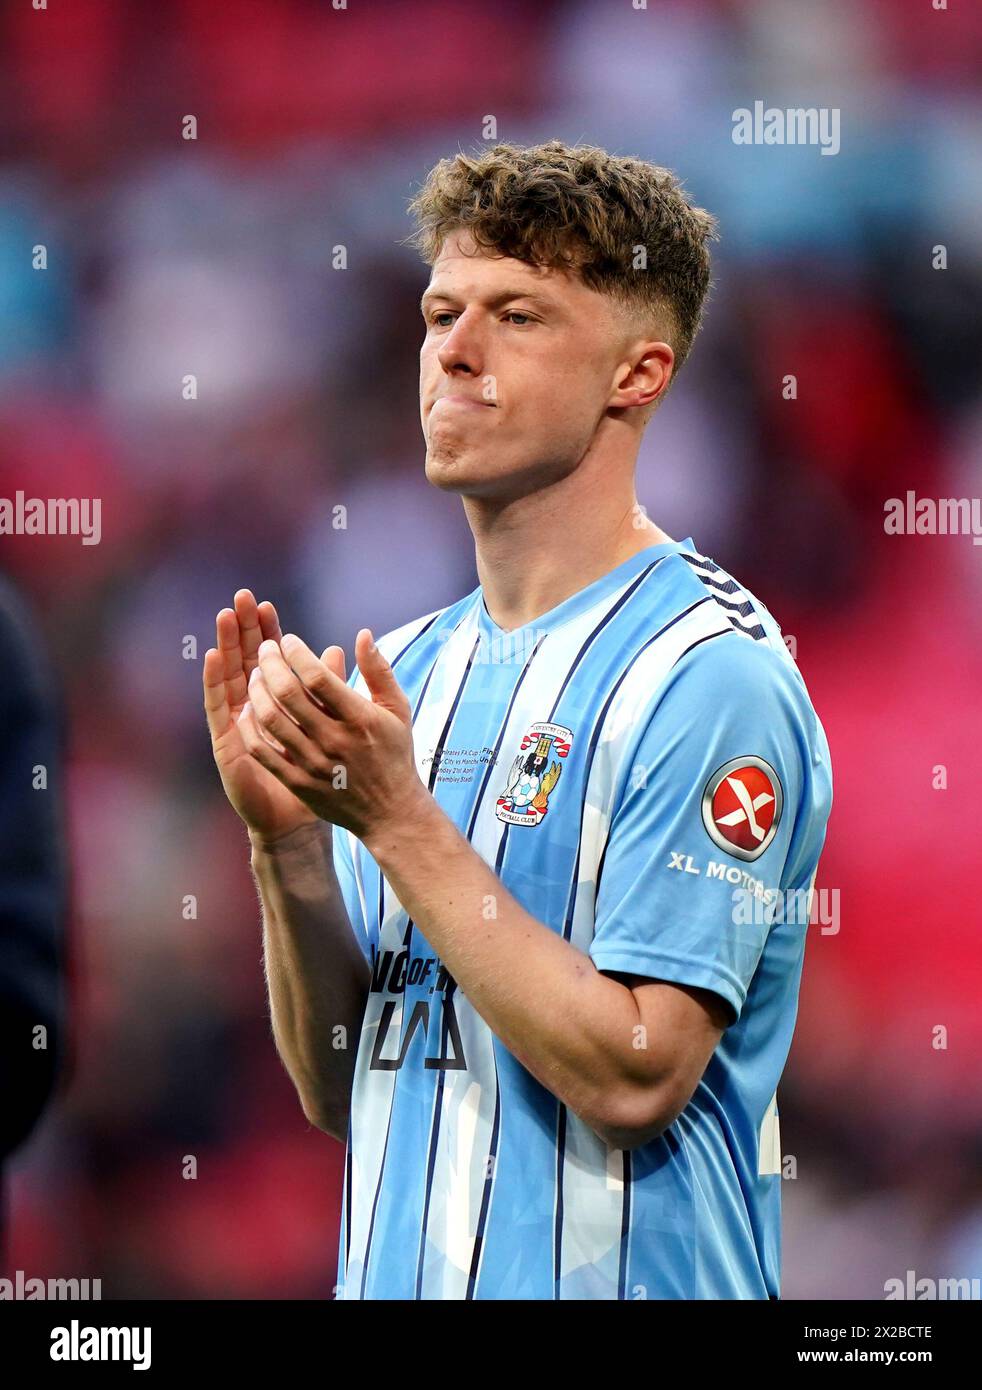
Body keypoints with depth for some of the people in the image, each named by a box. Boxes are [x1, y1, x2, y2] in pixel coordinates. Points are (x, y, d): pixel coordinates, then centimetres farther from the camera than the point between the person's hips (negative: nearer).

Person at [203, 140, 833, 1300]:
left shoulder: (714, 674, -14)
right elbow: (337, 1091, 7)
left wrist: (395, 819, -20)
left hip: (618, 1274, -7)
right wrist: (286, 836, -8)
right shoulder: (412, 668, 7)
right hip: (392, 1277, 7)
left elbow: (633, 1076, -21)